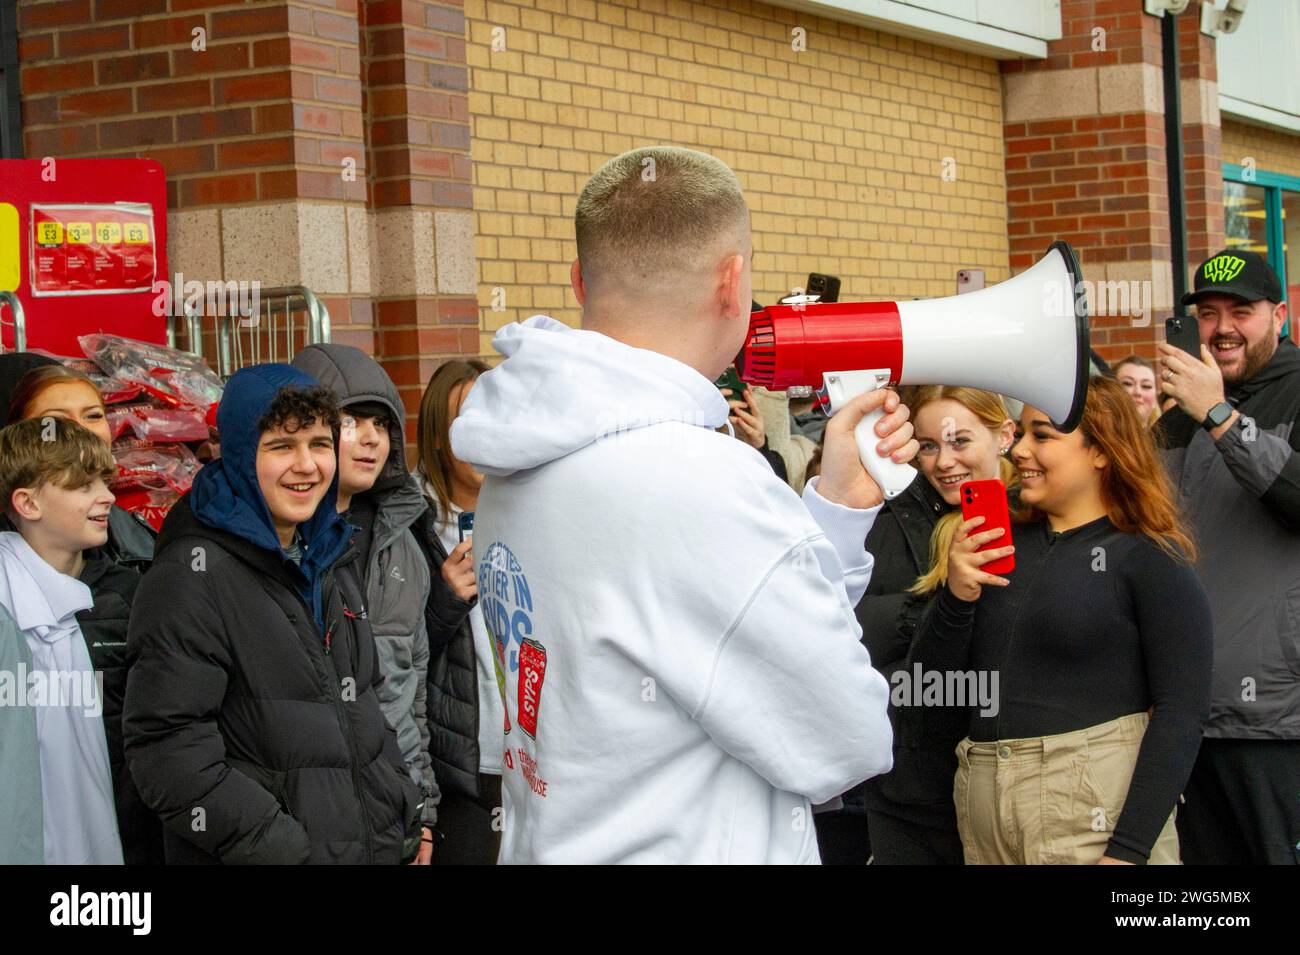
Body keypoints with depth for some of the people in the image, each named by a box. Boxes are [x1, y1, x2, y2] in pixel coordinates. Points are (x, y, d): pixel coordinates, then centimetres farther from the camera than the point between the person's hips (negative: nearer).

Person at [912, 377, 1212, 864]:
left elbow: (1180, 712, -11)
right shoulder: (1003, 546, 10)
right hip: (983, 811, 6)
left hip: (1096, 810, -5)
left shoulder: (1148, 558, -5)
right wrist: (957, 595, -9)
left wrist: (1129, 849, -17)